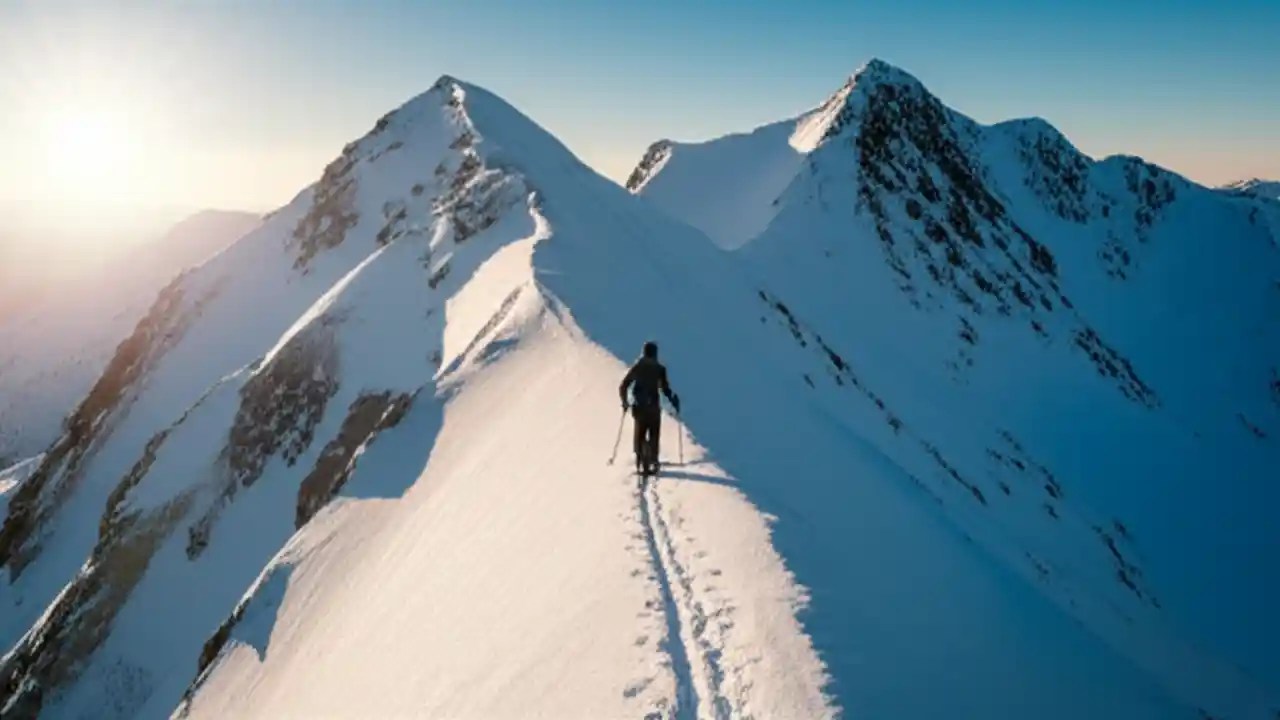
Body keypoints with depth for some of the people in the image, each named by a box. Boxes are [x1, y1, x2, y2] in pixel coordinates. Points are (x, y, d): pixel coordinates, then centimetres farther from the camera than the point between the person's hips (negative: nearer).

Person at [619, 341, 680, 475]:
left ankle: (641, 464, 1)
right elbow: (665, 388, -7)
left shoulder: (637, 367, 5)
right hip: (653, 407, -2)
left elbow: (623, 386, 3)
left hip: (639, 407, 2)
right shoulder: (659, 368, -3)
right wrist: (674, 401, 6)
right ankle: (652, 462, -7)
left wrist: (624, 402, 15)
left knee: (640, 436, 10)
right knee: (653, 436, 6)